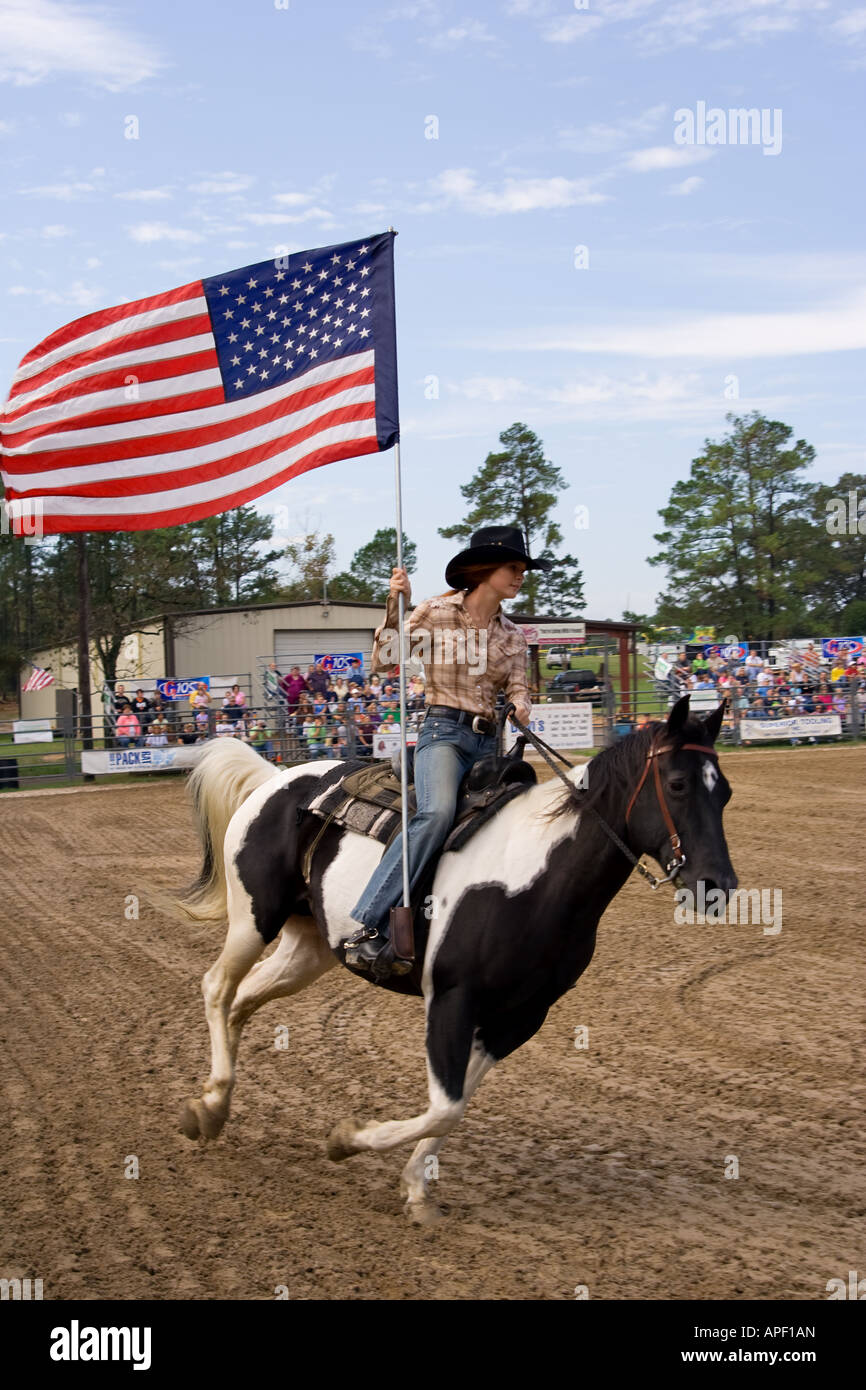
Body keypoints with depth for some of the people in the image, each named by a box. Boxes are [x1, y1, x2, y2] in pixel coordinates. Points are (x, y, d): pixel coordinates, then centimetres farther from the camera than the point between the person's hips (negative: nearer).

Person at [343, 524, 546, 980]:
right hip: (444, 731, -7)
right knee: (438, 812, -32)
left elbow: (517, 687, 10)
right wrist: (395, 605, -18)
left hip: (488, 741, 7)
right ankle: (367, 925, -34)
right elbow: (382, 661, -6)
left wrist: (520, 707, -13)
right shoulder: (437, 613, -2)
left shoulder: (511, 635, 14)